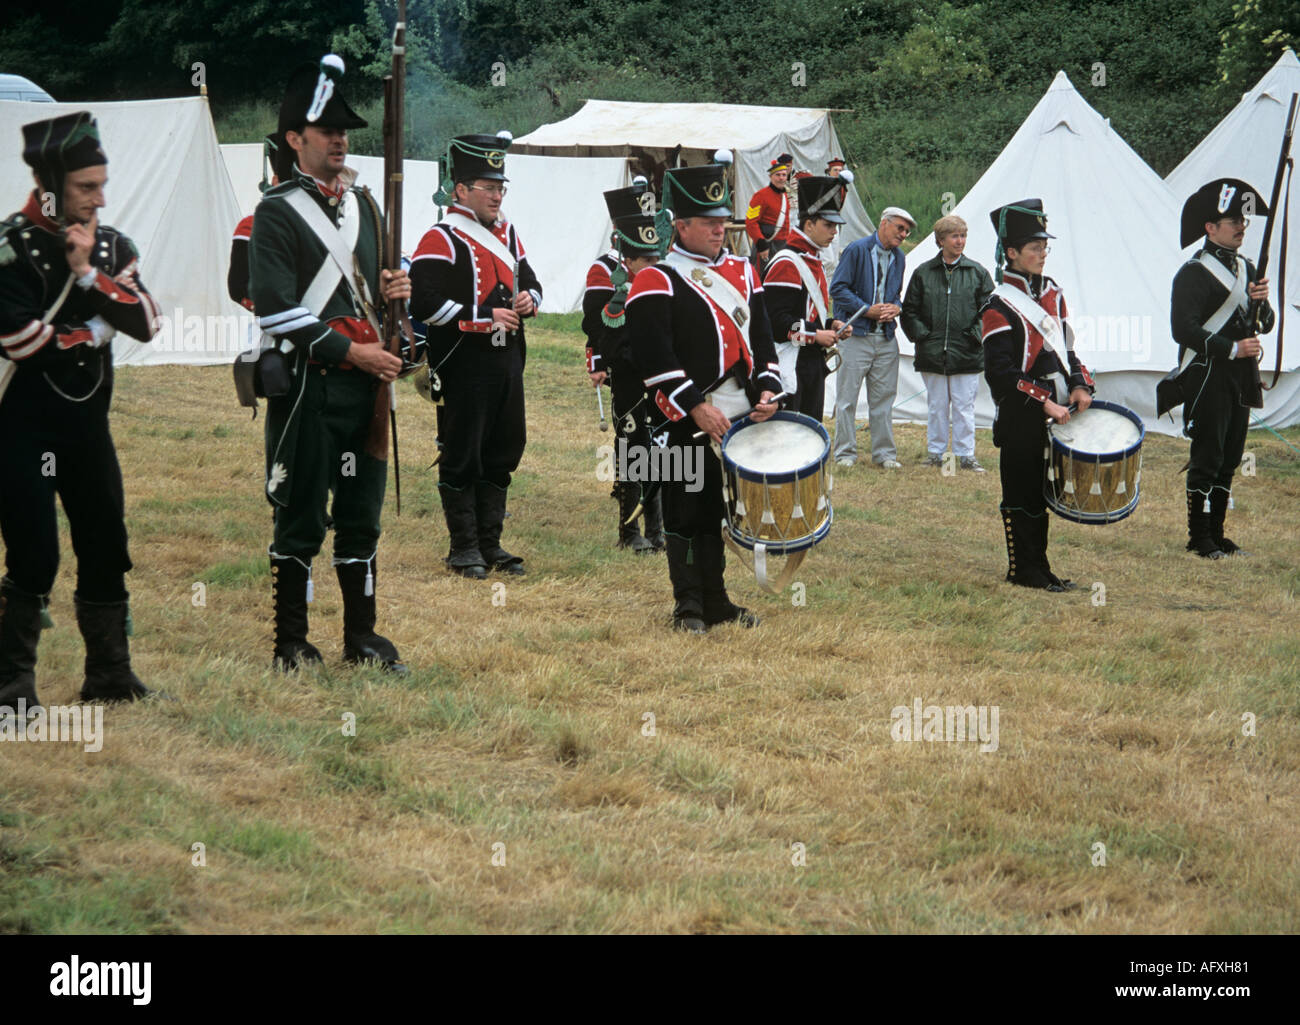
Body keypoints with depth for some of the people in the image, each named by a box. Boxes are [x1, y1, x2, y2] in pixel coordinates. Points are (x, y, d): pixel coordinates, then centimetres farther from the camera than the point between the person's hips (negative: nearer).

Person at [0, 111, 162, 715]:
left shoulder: (112, 246, 8)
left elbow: (145, 322, -5)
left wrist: (88, 273, -15)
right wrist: (92, 332, -8)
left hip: (87, 421, 6)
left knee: (106, 545, 8)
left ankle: (110, 674, 19)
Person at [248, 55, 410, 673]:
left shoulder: (363, 205, 16)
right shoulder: (277, 212, -6)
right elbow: (276, 310, -14)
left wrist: (389, 292, 2)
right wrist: (350, 351, -16)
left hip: (365, 387, 6)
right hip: (307, 386, -6)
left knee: (362, 516, 10)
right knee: (300, 522, 0)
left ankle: (361, 638, 17)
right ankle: (291, 645, 8)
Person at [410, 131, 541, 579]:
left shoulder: (507, 234, 14)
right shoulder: (441, 239, -11)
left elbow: (529, 280, 25)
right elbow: (424, 303, -19)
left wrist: (528, 299, 0)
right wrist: (485, 318, -20)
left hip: (507, 363, 8)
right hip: (464, 368, -8)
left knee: (502, 455, 11)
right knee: (462, 458, 0)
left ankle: (490, 543, 20)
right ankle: (464, 548, 8)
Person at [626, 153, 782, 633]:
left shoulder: (742, 273, 14)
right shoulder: (657, 282, -8)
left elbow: (761, 340, 17)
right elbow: (654, 357, -14)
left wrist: (766, 390, 0)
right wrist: (696, 408, -18)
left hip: (738, 417, 6)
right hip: (690, 421, -6)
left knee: (720, 509, 11)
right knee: (688, 511, -1)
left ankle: (715, 600, 20)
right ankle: (688, 606, 6)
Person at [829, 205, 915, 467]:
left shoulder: (898, 257, 13)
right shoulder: (857, 250, -6)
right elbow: (838, 289, -9)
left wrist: (895, 308, 0)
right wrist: (868, 310, -14)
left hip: (886, 337, 5)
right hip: (856, 335, -5)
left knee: (883, 397, 8)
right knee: (847, 397, -1)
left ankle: (884, 452, 14)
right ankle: (845, 453, 6)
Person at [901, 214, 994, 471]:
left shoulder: (977, 273, 4)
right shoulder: (923, 273, 6)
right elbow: (909, 311, 10)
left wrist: (975, 336, -6)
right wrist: (921, 335, -2)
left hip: (966, 354, -1)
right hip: (932, 354, 1)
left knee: (964, 407, 1)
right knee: (937, 406, 7)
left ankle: (965, 454, 9)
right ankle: (935, 452, 16)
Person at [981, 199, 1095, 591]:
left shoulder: (1053, 294, 11)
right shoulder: (999, 307, -13)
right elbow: (1001, 373, -17)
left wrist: (1079, 386, 0)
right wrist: (1045, 403, -22)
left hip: (1054, 412, 7)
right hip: (1021, 419, -7)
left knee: (1041, 491, 12)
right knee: (1021, 493, 1)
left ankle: (1038, 567, 19)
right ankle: (1023, 570, 8)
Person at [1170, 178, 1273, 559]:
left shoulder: (1246, 269, 15)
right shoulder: (1194, 273, -9)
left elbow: (1266, 325, 15)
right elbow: (1183, 329, -17)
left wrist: (1260, 301, -7)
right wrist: (1232, 349, -20)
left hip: (1241, 380, 8)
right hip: (1208, 379, -8)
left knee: (1229, 460, 10)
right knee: (1207, 460, -6)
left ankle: (1217, 534, 17)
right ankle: (1199, 538, 0)